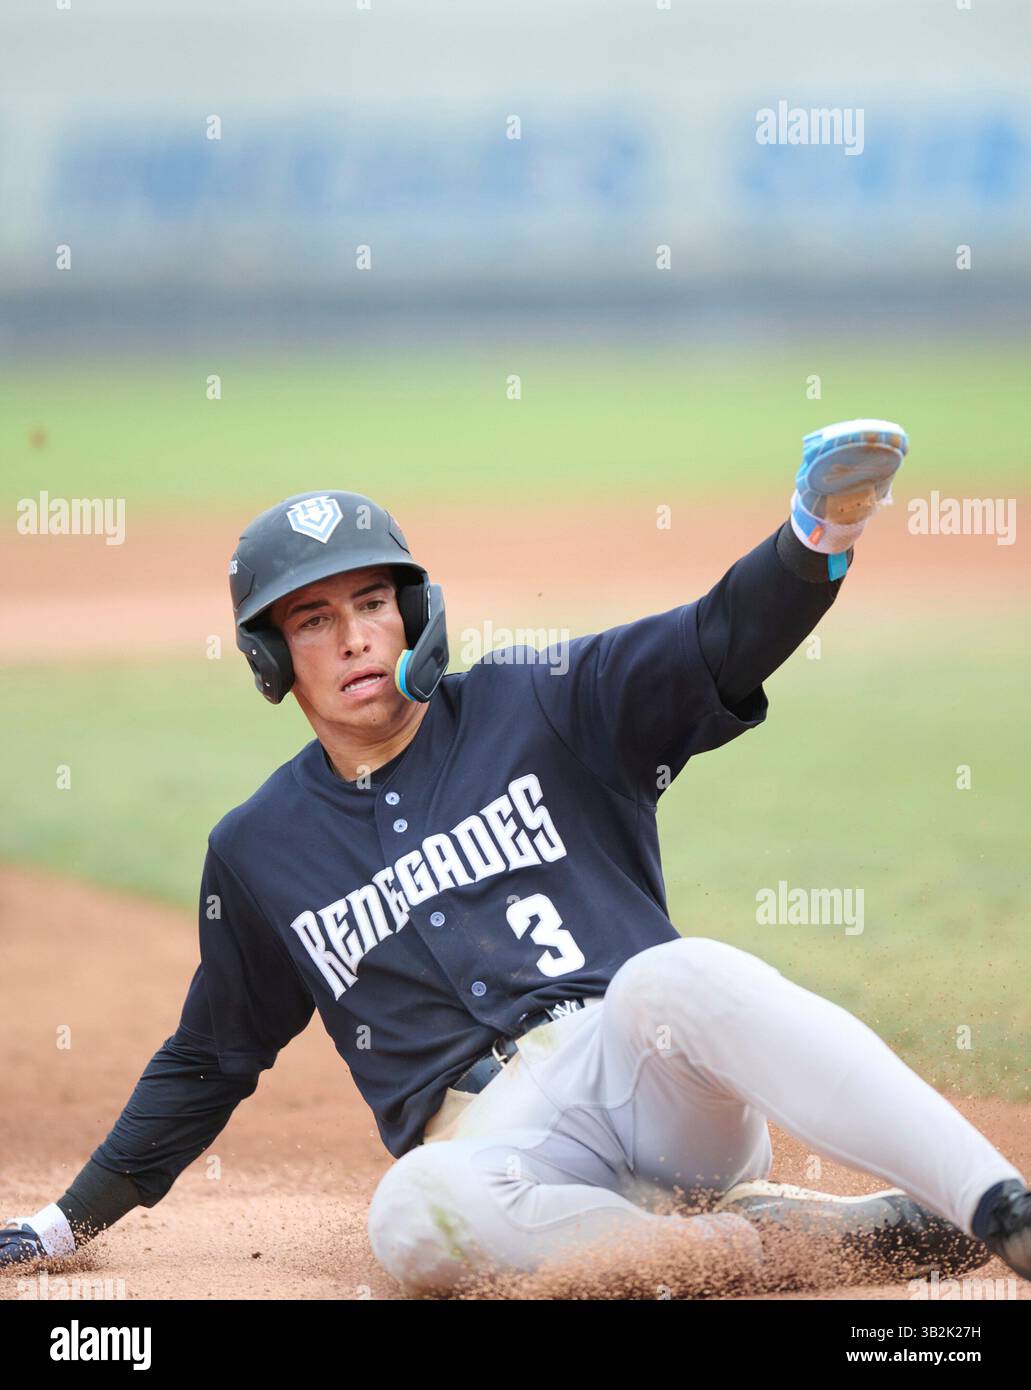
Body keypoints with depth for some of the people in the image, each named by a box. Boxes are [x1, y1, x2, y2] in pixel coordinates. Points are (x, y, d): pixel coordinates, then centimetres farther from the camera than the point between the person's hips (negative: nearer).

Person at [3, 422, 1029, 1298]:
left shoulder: (534, 707, 11)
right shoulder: (256, 851, 19)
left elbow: (721, 648, -4)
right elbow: (210, 1060, 30)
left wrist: (817, 537, -25)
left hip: (656, 1072, -1)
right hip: (490, 1135, 1)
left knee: (670, 977, -37)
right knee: (415, 1215, -36)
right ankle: (844, 1232, -33)